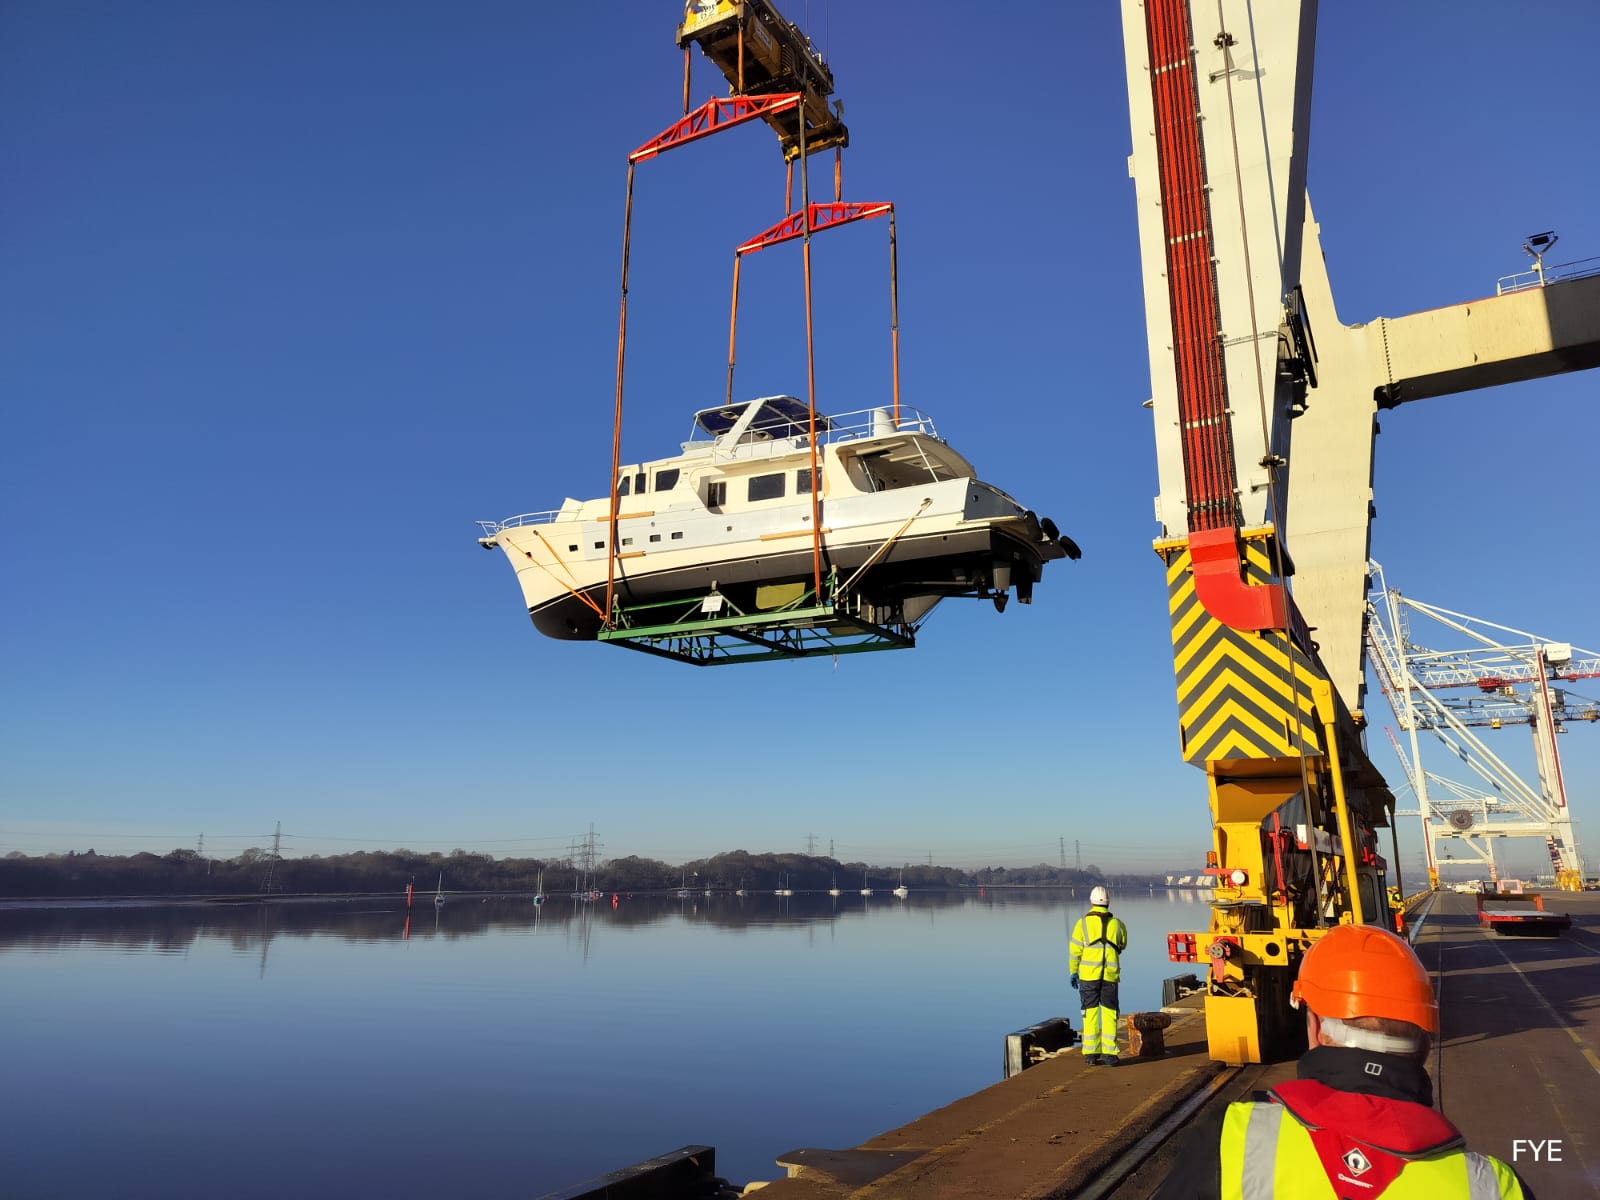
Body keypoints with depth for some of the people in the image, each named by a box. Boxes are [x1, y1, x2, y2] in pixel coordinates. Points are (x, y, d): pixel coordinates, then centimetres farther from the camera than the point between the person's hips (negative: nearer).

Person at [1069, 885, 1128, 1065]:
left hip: (1088, 974, -1)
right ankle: (1109, 1054, 5)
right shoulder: (1117, 924, 4)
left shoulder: (1083, 922, -1)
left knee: (1090, 1012, 5)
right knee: (1109, 1013, 8)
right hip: (1110, 975, 1)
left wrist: (1072, 972, 10)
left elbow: (1075, 951, 0)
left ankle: (1091, 1054, 4)